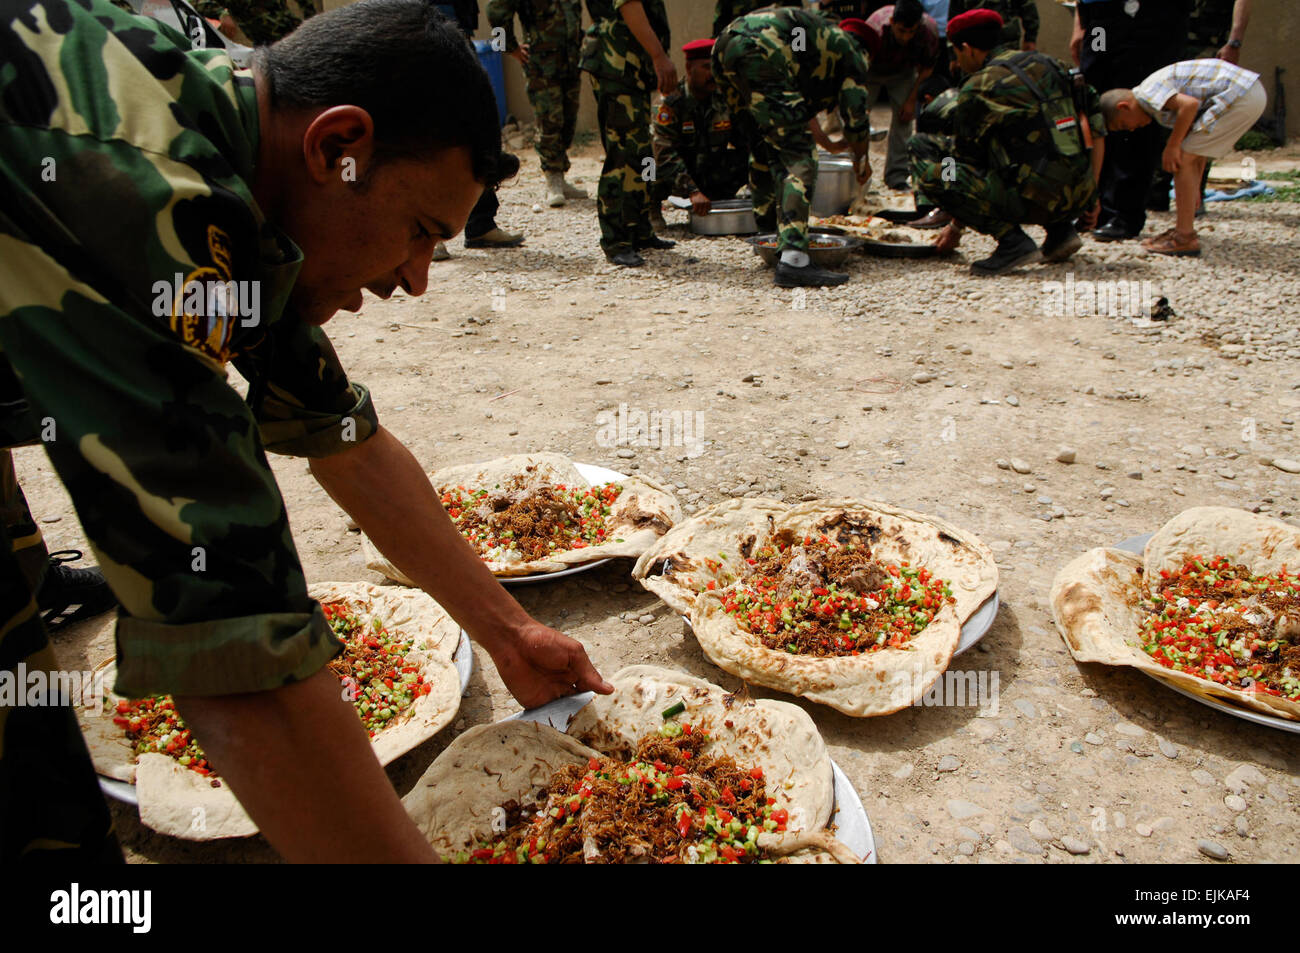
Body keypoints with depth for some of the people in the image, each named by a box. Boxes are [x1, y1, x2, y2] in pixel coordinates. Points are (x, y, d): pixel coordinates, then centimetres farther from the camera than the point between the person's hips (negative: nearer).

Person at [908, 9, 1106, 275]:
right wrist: (1091, 194, 24)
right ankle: (1061, 230, 18)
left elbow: (965, 161, 6)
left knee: (924, 155, -6)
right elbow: (1096, 127, 16)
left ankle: (1011, 241, -10)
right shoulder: (1051, 64, 15)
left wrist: (956, 227, 18)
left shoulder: (978, 89, -2)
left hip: (1034, 200, -7)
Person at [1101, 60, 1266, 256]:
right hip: (1253, 93, 10)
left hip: (1239, 95, -10)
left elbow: (1190, 104, -25)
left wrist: (1172, 146, -13)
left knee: (1183, 158, -5)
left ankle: (1185, 238, -3)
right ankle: (1183, 230, 23)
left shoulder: (1147, 93, -6)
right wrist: (1194, 187, 28)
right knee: (1192, 155, 18)